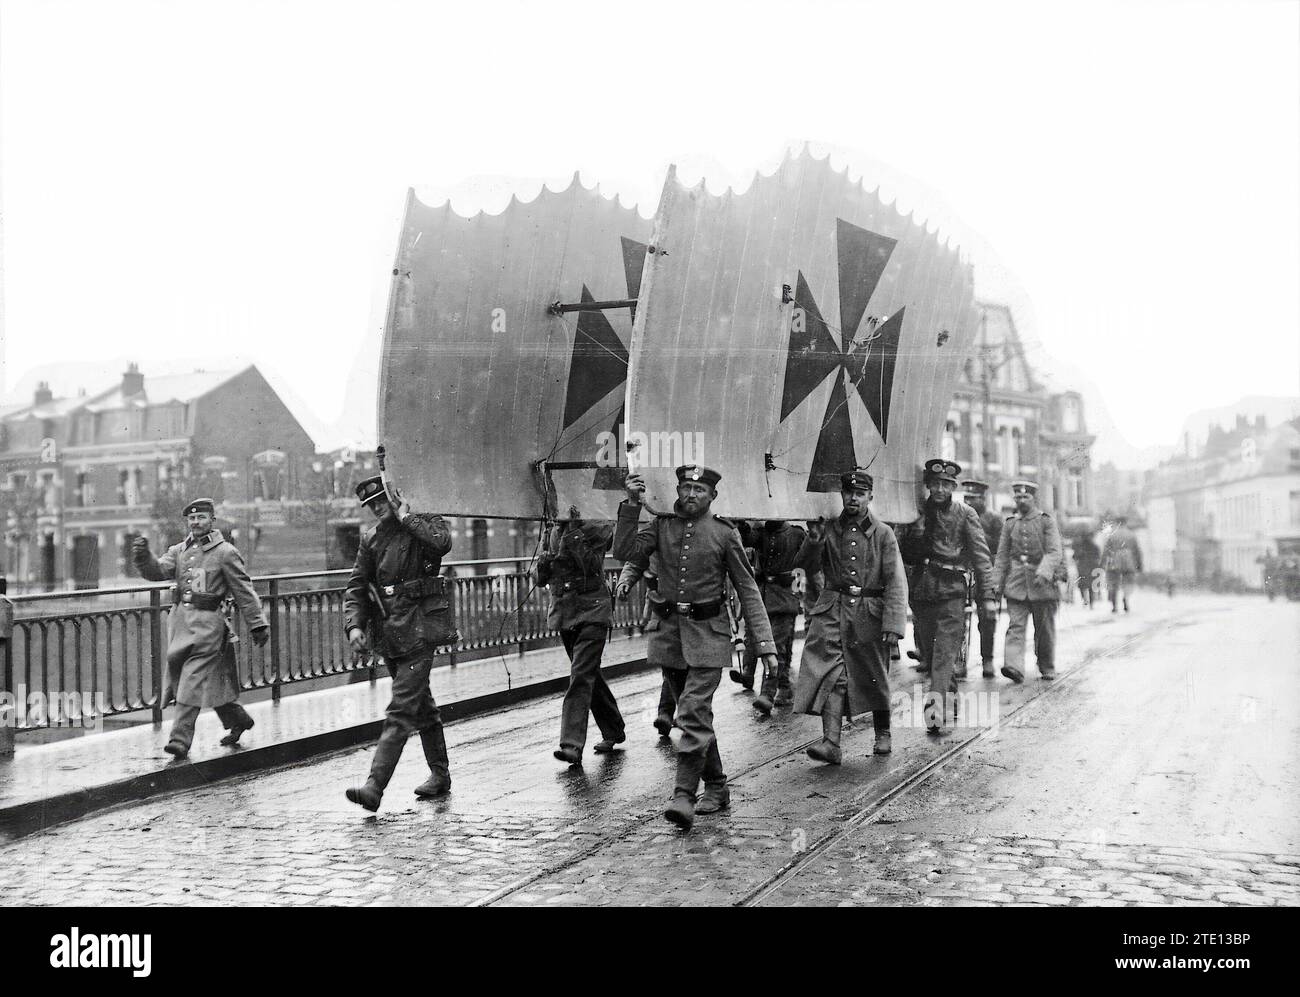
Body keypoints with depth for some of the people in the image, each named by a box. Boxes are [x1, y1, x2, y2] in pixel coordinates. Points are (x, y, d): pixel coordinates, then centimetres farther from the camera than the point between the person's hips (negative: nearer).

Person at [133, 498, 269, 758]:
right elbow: (158, 571, -1)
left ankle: (180, 739, -9)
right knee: (211, 680, 13)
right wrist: (143, 557, -22)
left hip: (208, 622, -6)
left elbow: (244, 591, -2)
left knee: (193, 682, -10)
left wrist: (258, 625, -3)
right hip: (179, 618, 6)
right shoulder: (179, 551, 13)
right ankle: (238, 719, 32)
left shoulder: (225, 552, -3)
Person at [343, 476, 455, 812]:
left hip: (419, 630, -7)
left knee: (401, 711, -12)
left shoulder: (426, 522, -2)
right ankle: (440, 774, 29)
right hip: (388, 633, 7)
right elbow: (356, 585, 11)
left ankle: (375, 786, -18)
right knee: (422, 707, 17)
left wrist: (406, 517, -13)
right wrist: (355, 625, -4)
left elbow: (442, 542, -26)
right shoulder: (371, 537, 13)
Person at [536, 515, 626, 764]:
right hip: (563, 611, 7)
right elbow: (542, 579, 17)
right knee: (590, 674, 16)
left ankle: (572, 744, -17)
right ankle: (613, 731, 31)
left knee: (581, 675, -15)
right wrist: (544, 564, -5)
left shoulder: (594, 528, -6)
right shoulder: (555, 532, 12)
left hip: (592, 611, -7)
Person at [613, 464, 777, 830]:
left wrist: (765, 644, -7)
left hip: (707, 634, -4)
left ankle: (684, 795, -15)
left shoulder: (724, 534, -3)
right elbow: (625, 552, -8)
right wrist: (632, 504, -14)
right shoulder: (660, 525, 6)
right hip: (669, 631, 4)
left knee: (693, 713, -15)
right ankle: (716, 788, 24)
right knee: (696, 714, 12)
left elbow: (748, 590, -1)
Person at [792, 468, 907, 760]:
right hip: (833, 611, 1)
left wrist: (893, 624, -13)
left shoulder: (883, 534, 1)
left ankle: (883, 734, 33)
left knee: (874, 677, 11)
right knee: (831, 676, -13)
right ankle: (831, 742, -19)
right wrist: (813, 541, -15)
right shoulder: (829, 528, 6)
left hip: (870, 612, 0)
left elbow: (897, 582, -4)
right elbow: (808, 566, 5)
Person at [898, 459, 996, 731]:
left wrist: (987, 596, -7)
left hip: (951, 593, -4)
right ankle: (950, 702, 25)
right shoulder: (915, 514, 9)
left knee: (945, 654, -12)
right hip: (920, 593, 4)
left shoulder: (965, 515, 2)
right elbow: (902, 553, 14)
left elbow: (981, 555, 0)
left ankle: (936, 708, -20)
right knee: (927, 654, 9)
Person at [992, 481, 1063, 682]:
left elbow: (1055, 552, -10)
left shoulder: (1047, 521, 0)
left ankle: (1047, 668, 22)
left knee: (1044, 629, 7)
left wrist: (1044, 572, -26)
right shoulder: (1010, 524, 11)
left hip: (1041, 582, -2)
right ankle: (1014, 667, -22)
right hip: (1016, 582, 2)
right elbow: (1002, 556, 12)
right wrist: (997, 582, 5)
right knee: (1015, 626, -12)